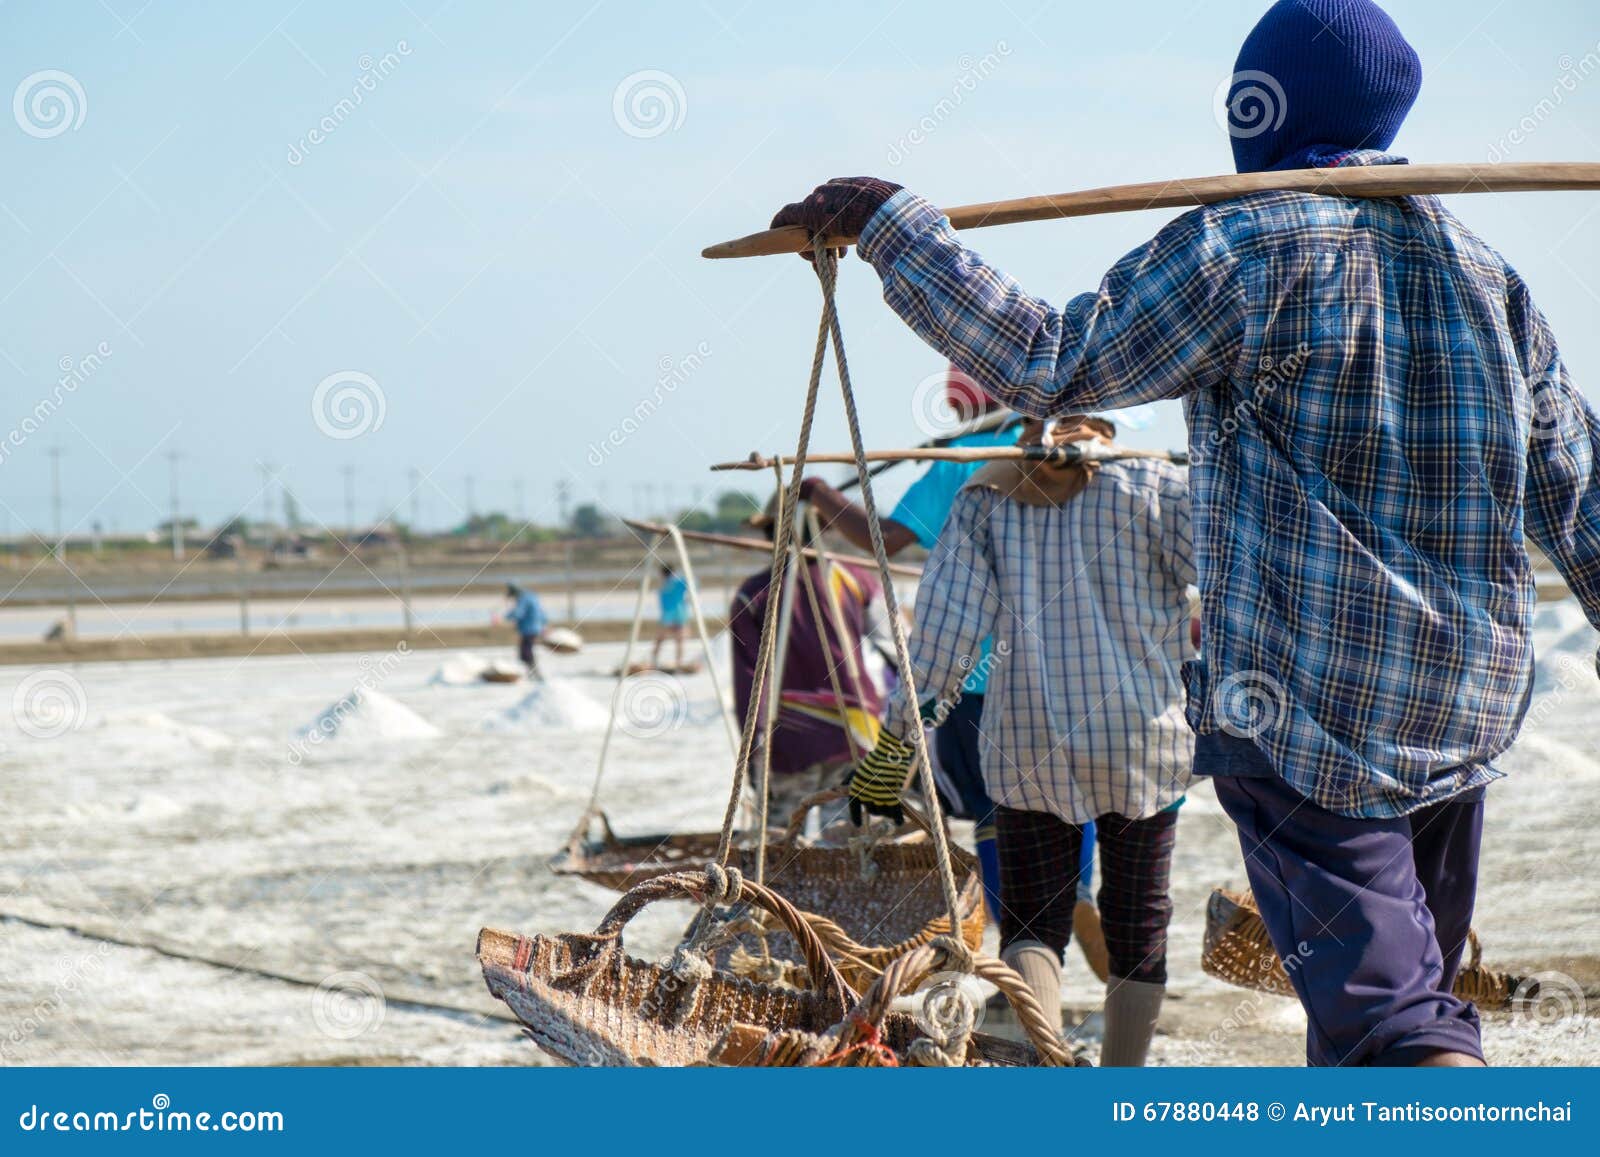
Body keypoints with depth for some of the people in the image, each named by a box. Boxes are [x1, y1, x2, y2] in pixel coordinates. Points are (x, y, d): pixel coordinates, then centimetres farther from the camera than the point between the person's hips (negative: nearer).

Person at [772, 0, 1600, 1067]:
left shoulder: (1247, 249, -10)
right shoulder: (1490, 278, 10)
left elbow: (1045, 365, -13)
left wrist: (890, 226, -7)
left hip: (1301, 721, -6)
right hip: (1468, 719, 6)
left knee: (1394, 1022, -10)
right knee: (1411, 978, 19)